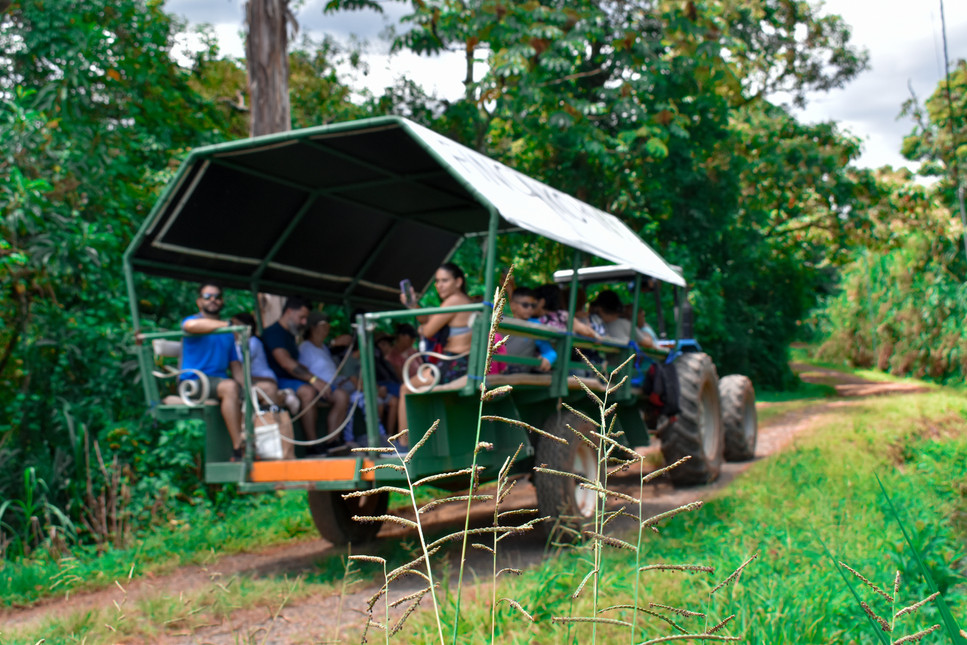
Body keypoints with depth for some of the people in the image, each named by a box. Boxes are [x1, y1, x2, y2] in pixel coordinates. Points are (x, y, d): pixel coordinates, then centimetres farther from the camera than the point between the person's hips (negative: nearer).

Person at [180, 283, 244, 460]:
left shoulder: (228, 333, 24)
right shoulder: (192, 319, 4)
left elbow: (235, 365, 17)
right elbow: (190, 325, -24)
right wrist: (228, 325, -22)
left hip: (220, 380, 6)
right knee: (230, 387, -35)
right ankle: (238, 449, -36)